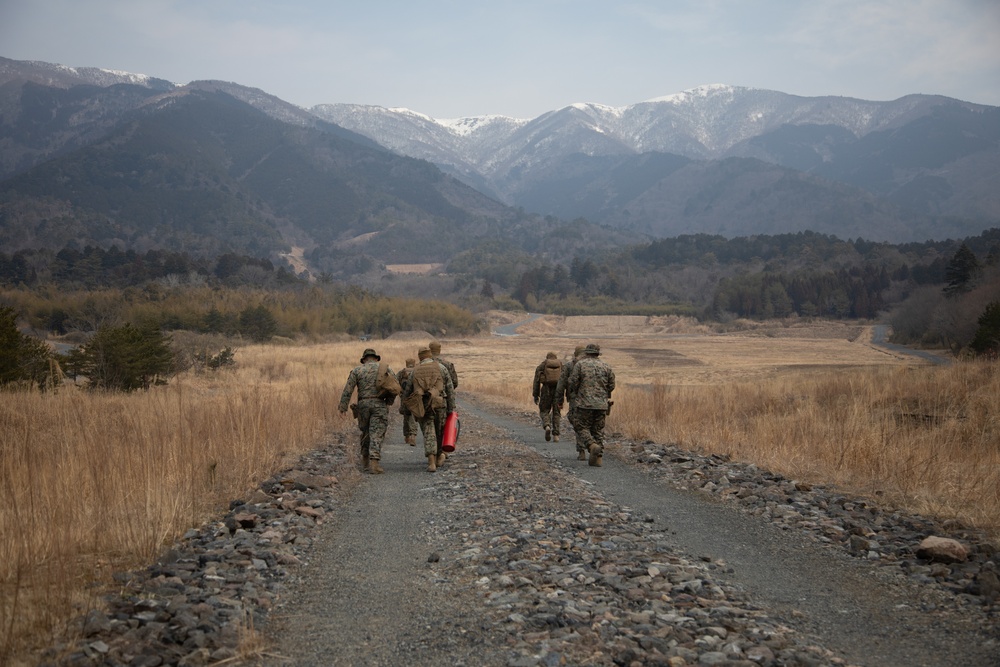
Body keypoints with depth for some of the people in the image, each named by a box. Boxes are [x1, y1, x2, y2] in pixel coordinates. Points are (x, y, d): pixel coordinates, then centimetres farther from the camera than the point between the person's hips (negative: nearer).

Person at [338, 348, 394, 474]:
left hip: (363, 404, 2)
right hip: (380, 404, -2)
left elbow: (348, 389, 0)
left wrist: (342, 407, -1)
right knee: (376, 434, -4)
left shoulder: (357, 370, 7)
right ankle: (374, 463, -15)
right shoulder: (385, 368, 7)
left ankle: (365, 460, 29)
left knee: (365, 432, 19)